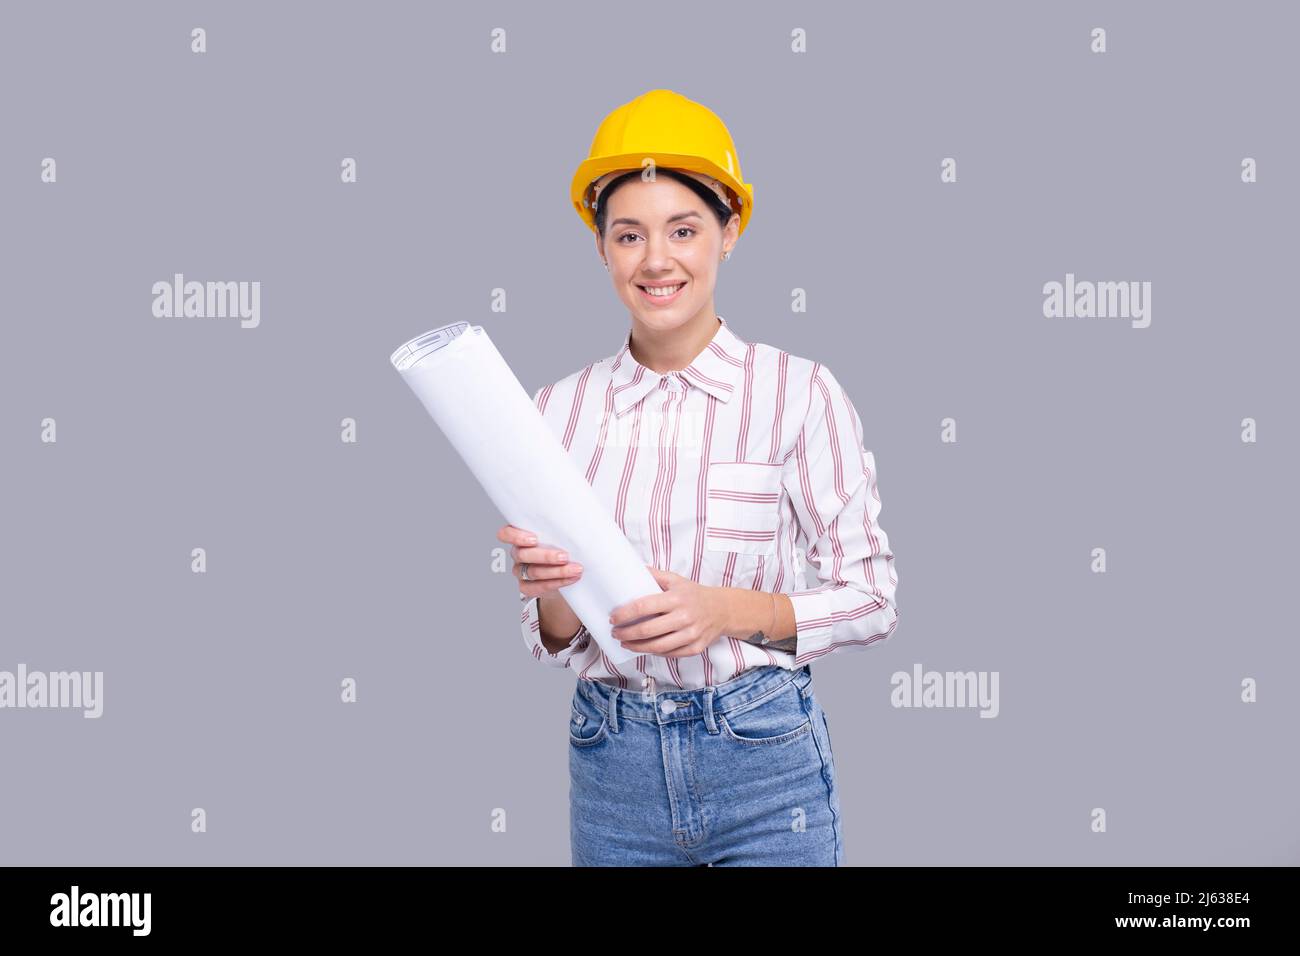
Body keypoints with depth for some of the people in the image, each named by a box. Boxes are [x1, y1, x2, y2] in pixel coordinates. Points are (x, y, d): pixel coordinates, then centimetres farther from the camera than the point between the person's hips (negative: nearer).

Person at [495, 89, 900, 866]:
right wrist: (555, 592, -15)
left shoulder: (799, 392, -8)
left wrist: (730, 610, -20)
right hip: (613, 764, 3)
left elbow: (872, 599, -5)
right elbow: (555, 643, 6)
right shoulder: (561, 408, 1)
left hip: (763, 755, -3)